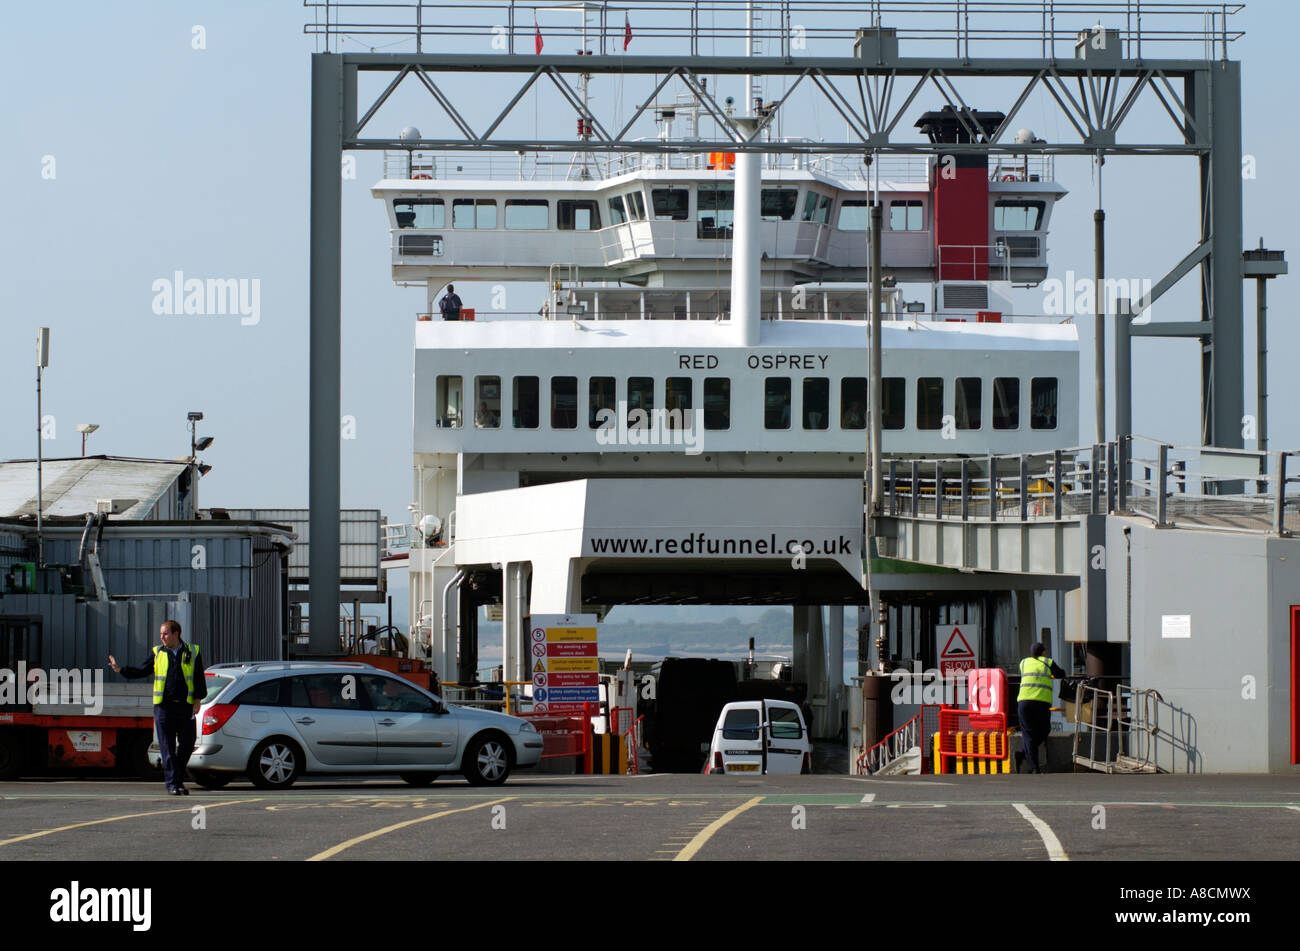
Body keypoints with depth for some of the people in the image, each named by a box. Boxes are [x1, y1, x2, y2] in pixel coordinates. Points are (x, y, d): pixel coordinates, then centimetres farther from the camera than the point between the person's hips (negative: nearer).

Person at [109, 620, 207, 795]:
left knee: (187, 744, 1)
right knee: (167, 747, -4)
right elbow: (141, 671, 10)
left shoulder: (192, 653, 6)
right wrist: (120, 669, -3)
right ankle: (172, 783, -3)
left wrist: (198, 699, -1)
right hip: (164, 706, 0)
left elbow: (199, 679, 8)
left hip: (185, 707, 0)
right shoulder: (158, 654, 8)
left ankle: (178, 779, 18)